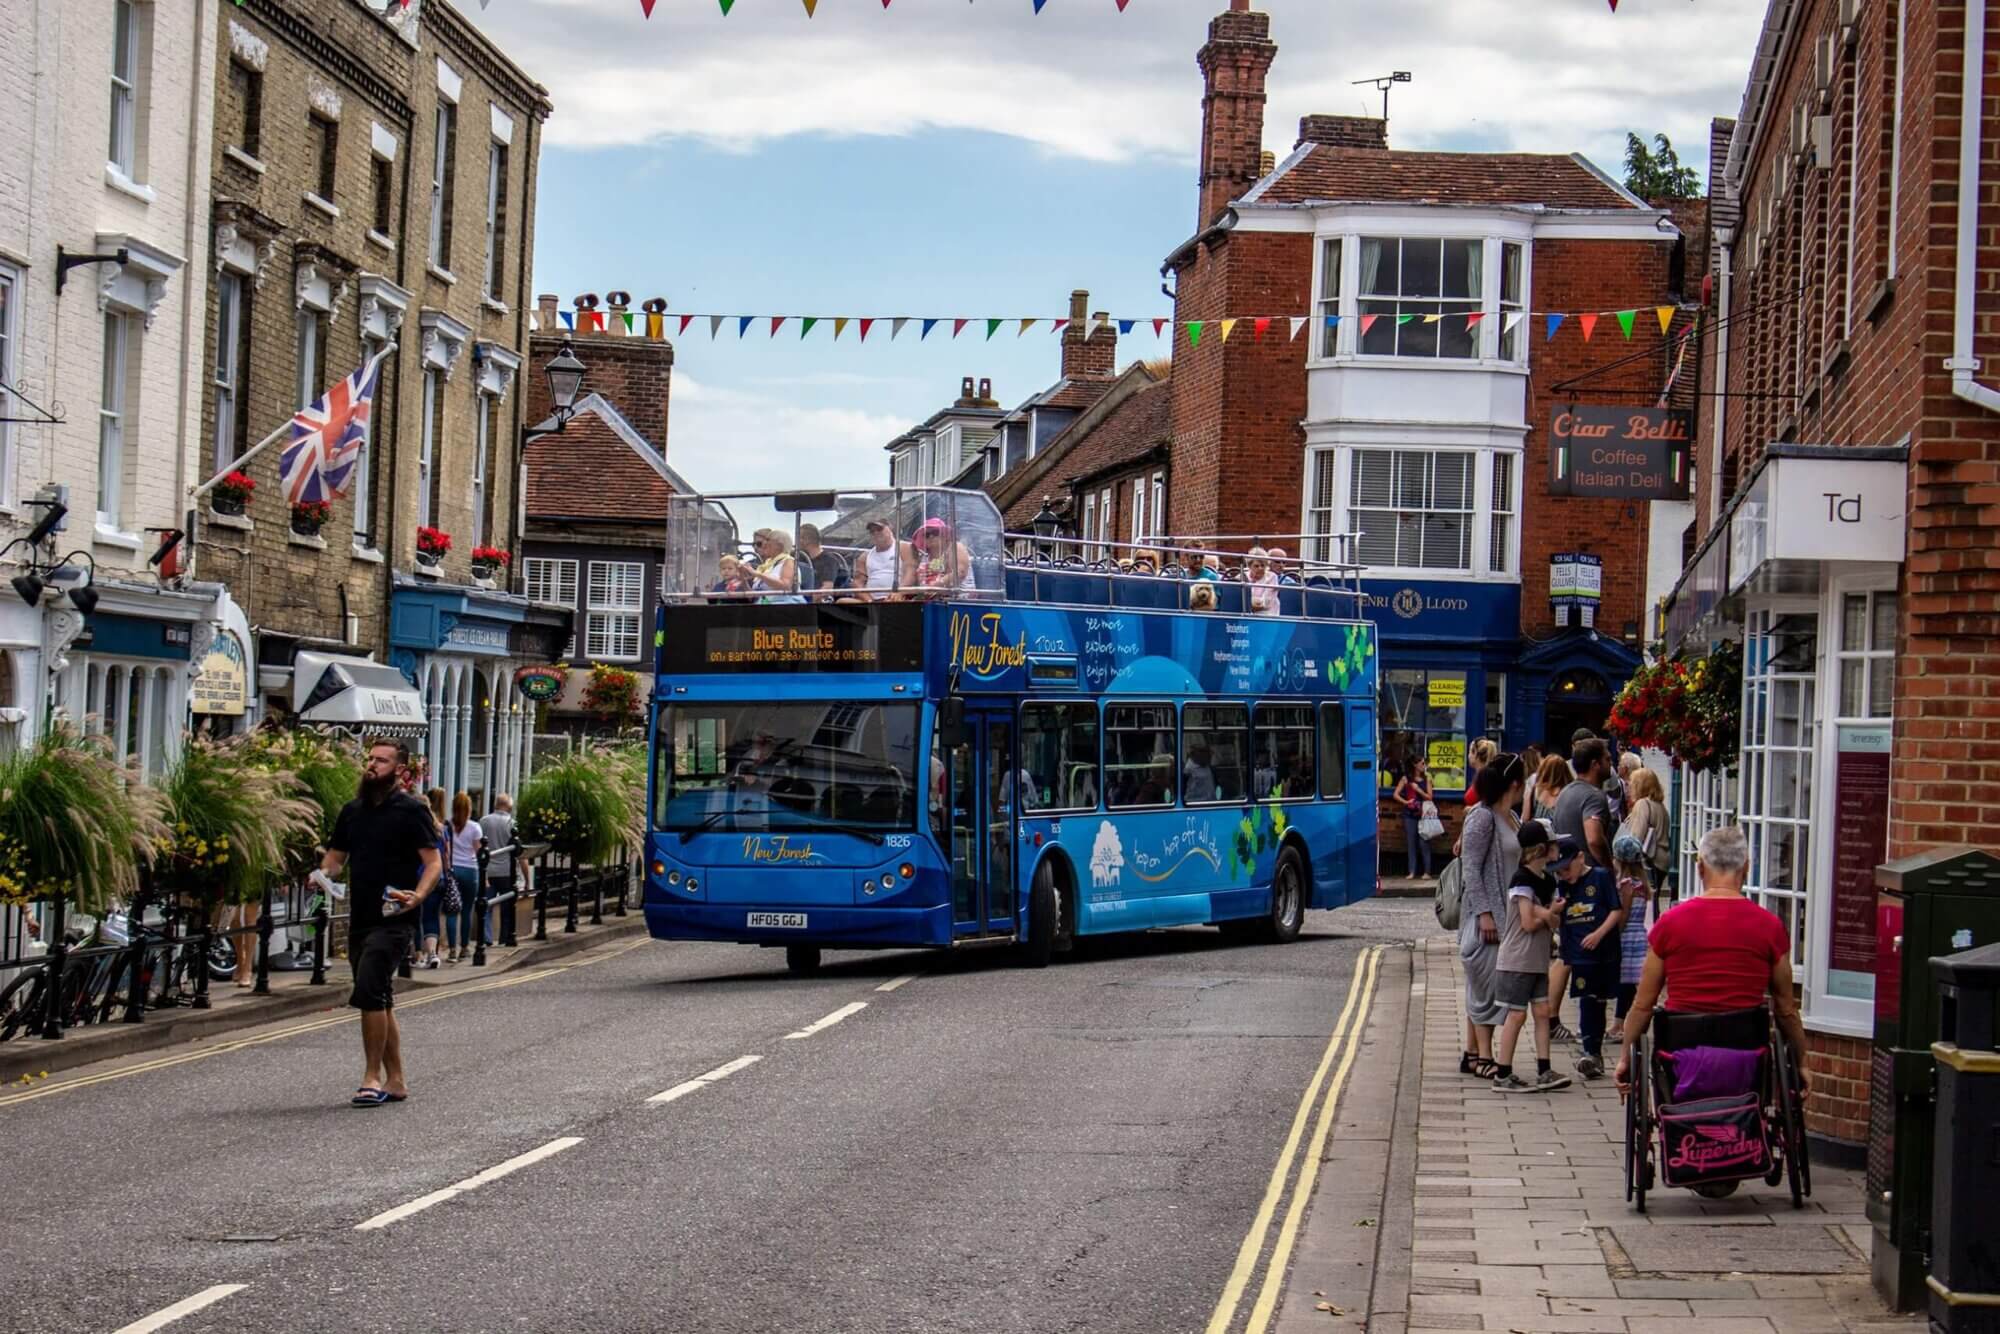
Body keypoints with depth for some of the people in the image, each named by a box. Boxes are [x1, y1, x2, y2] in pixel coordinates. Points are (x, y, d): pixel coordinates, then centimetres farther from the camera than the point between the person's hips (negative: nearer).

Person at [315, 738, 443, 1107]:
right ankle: (395, 1080, 20)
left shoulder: (410, 810, -5)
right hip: (360, 920, 7)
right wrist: (323, 874, -1)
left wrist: (417, 896, -26)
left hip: (392, 921, -7)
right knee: (380, 1000, 12)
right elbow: (336, 855, 23)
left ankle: (372, 1078, -13)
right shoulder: (352, 811, 15)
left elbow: (433, 862, -9)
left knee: (369, 992, -18)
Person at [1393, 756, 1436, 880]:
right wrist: (1405, 802, -15)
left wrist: (1418, 789, -10)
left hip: (1423, 814, 0)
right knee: (1411, 843, 3)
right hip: (1410, 815, 0)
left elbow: (1430, 797, 0)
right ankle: (1412, 872, 6)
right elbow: (1396, 794, -1)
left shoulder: (1426, 779, 4)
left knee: (1424, 843, -3)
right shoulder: (1406, 779, 2)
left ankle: (1426, 871, 1)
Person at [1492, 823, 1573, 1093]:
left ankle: (1544, 1072, 6)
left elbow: (1554, 923, 2)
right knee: (1517, 1015, -4)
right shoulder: (1523, 880, -15)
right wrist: (1550, 913, -4)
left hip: (1539, 961, 8)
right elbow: (1529, 924, -19)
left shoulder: (1548, 883, 11)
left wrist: (1544, 914, -19)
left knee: (1542, 1012, 4)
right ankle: (1503, 1075, 1)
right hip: (1517, 961, -8)